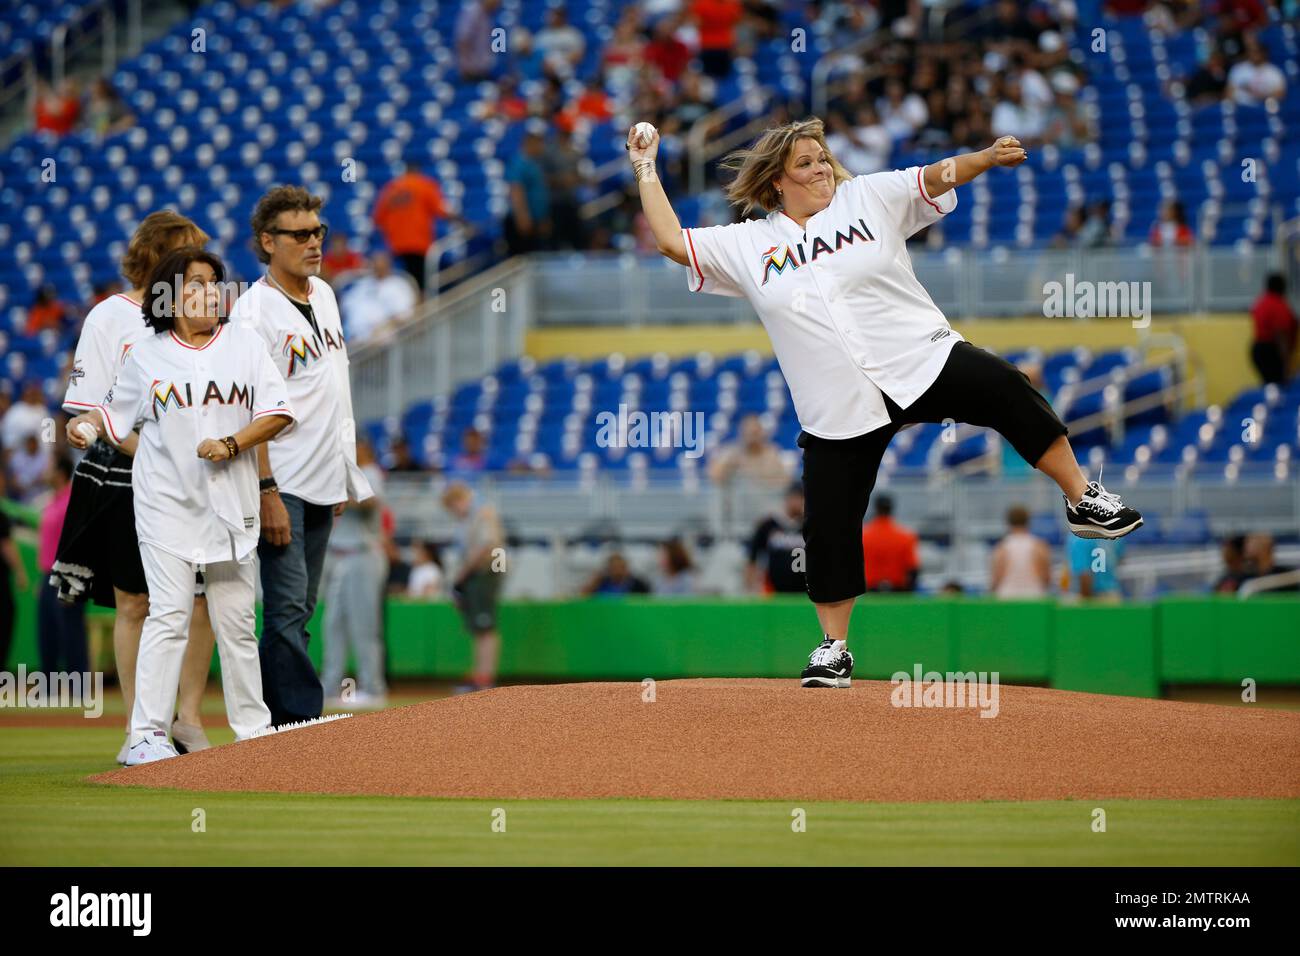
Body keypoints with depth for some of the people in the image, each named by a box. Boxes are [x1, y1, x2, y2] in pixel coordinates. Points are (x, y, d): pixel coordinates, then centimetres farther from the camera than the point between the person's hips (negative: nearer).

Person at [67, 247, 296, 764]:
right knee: (169, 615, -11)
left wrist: (231, 445, -10)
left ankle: (253, 728, 18)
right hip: (168, 503, -2)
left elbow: (278, 412, 3)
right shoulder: (145, 356, 3)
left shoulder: (244, 343, 7)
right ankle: (147, 735, -12)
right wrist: (84, 425, -6)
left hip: (232, 502, 2)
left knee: (237, 619, 8)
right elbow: (116, 412, 14)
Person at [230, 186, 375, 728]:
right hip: (282, 483, -8)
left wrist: (347, 477, 19)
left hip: (324, 484, 8)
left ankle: (276, 722, 13)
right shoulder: (254, 311, -11)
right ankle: (302, 721, -11)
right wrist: (266, 492, -21)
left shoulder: (324, 294, 13)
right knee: (287, 607, -10)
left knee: (298, 610, 9)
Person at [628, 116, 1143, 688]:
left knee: (1006, 392, -22)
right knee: (828, 528, 0)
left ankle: (1083, 501, -5)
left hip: (922, 362, -1)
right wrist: (646, 169, 8)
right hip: (839, 414, 1)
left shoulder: (868, 199, 5)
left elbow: (936, 177, -4)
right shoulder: (747, 245, 7)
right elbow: (671, 241, 4)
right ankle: (834, 648, 17)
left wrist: (988, 157, -22)